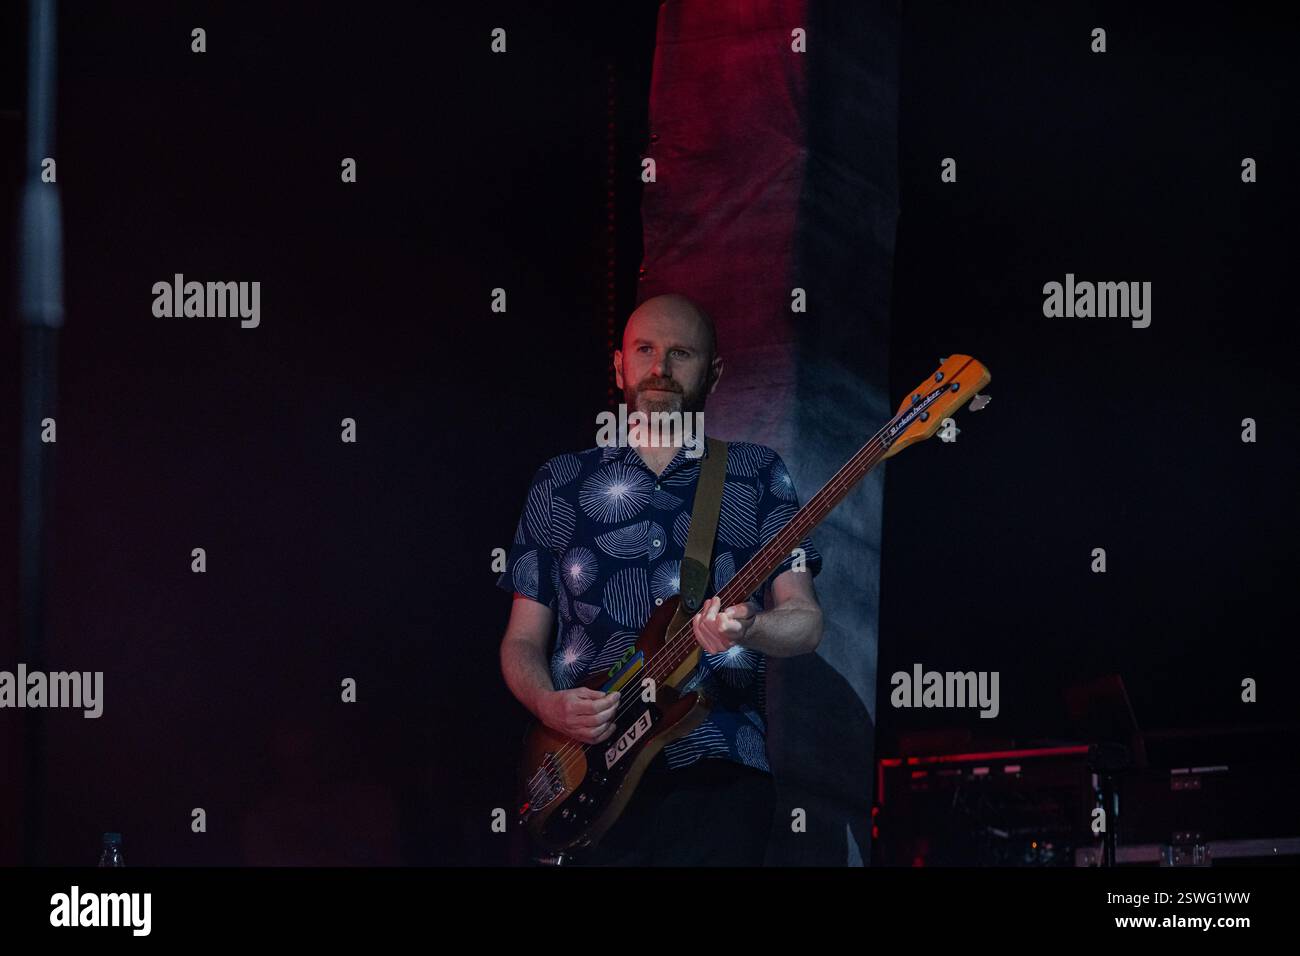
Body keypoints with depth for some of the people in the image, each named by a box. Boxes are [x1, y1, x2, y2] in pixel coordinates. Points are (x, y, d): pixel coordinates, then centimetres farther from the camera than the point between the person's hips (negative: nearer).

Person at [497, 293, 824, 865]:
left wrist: (749, 629, -18)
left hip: (717, 774, -1)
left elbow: (805, 622, 4)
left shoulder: (756, 476, 10)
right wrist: (548, 704, -6)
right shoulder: (560, 485, 14)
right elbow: (522, 640, 15)